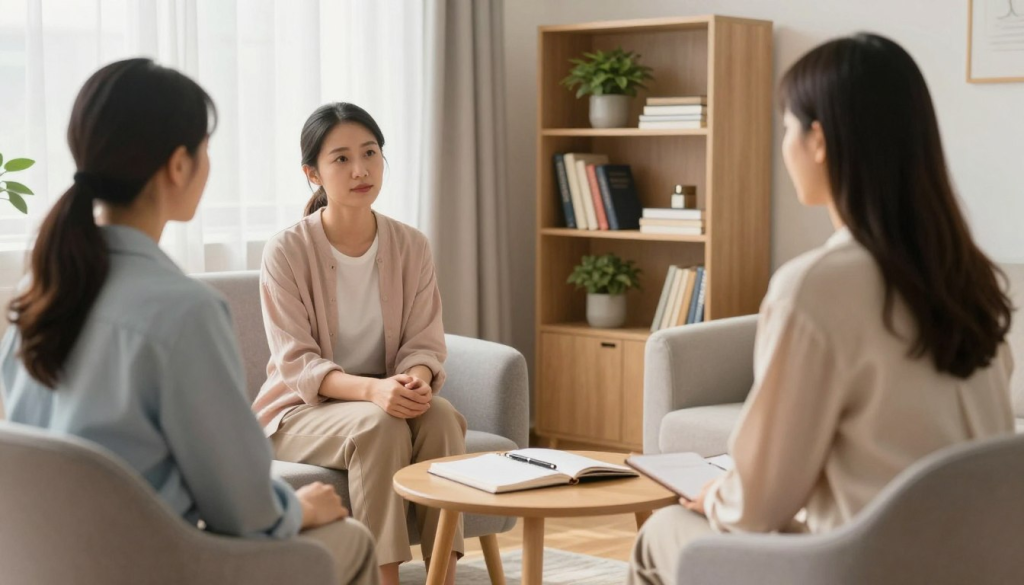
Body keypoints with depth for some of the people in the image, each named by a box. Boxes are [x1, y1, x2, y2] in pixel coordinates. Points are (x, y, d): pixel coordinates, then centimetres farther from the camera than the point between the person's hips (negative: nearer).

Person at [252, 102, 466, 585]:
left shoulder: (411, 247, -2)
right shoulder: (287, 251, -13)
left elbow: (425, 344, -3)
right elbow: (296, 364, -17)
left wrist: (415, 380, -27)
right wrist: (371, 389, -34)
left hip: (388, 401, 4)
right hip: (301, 412, -3)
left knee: (441, 416, -28)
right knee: (378, 426, -34)